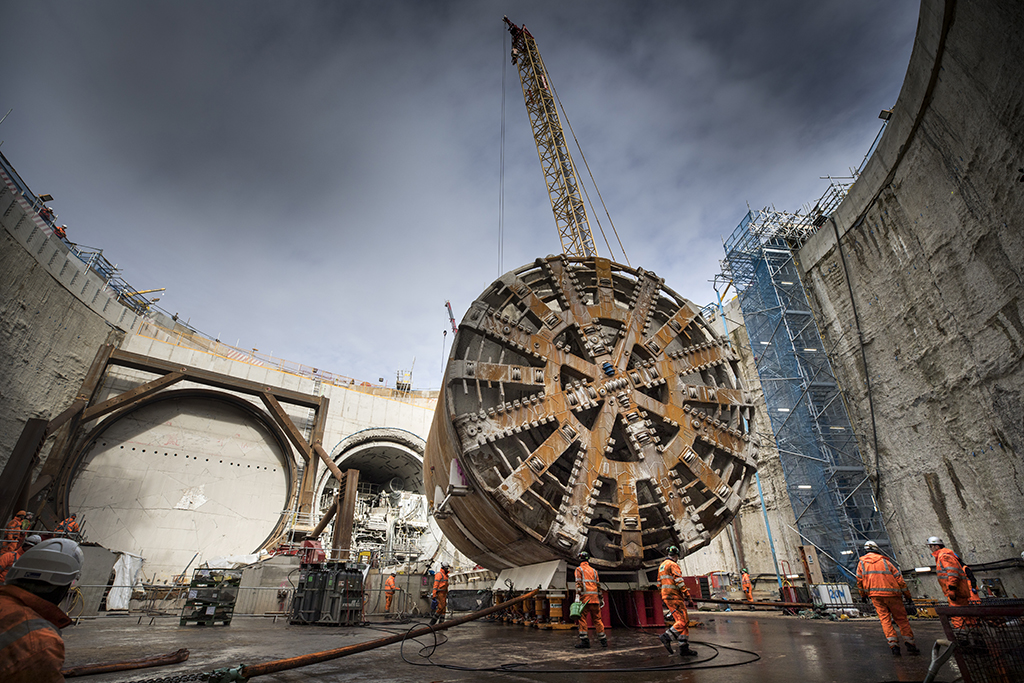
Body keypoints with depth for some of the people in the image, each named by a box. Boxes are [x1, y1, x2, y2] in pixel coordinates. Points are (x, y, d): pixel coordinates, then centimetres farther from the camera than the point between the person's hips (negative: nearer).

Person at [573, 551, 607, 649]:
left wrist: (577, 596, -15)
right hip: (595, 597, 5)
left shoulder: (579, 569, 5)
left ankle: (585, 640, -9)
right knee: (597, 618, 11)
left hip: (585, 596, -5)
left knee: (581, 618, -3)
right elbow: (598, 585, 17)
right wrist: (600, 598, 22)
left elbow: (578, 583, -8)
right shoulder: (594, 570, 18)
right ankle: (603, 640, 11)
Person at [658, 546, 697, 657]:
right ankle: (667, 637, -15)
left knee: (684, 622, 9)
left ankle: (684, 649, 6)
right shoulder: (673, 565, -9)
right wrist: (687, 596, -12)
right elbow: (679, 582, -16)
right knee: (683, 621, -10)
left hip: (666, 597, 9)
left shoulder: (661, 566, 20)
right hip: (674, 597, -9)